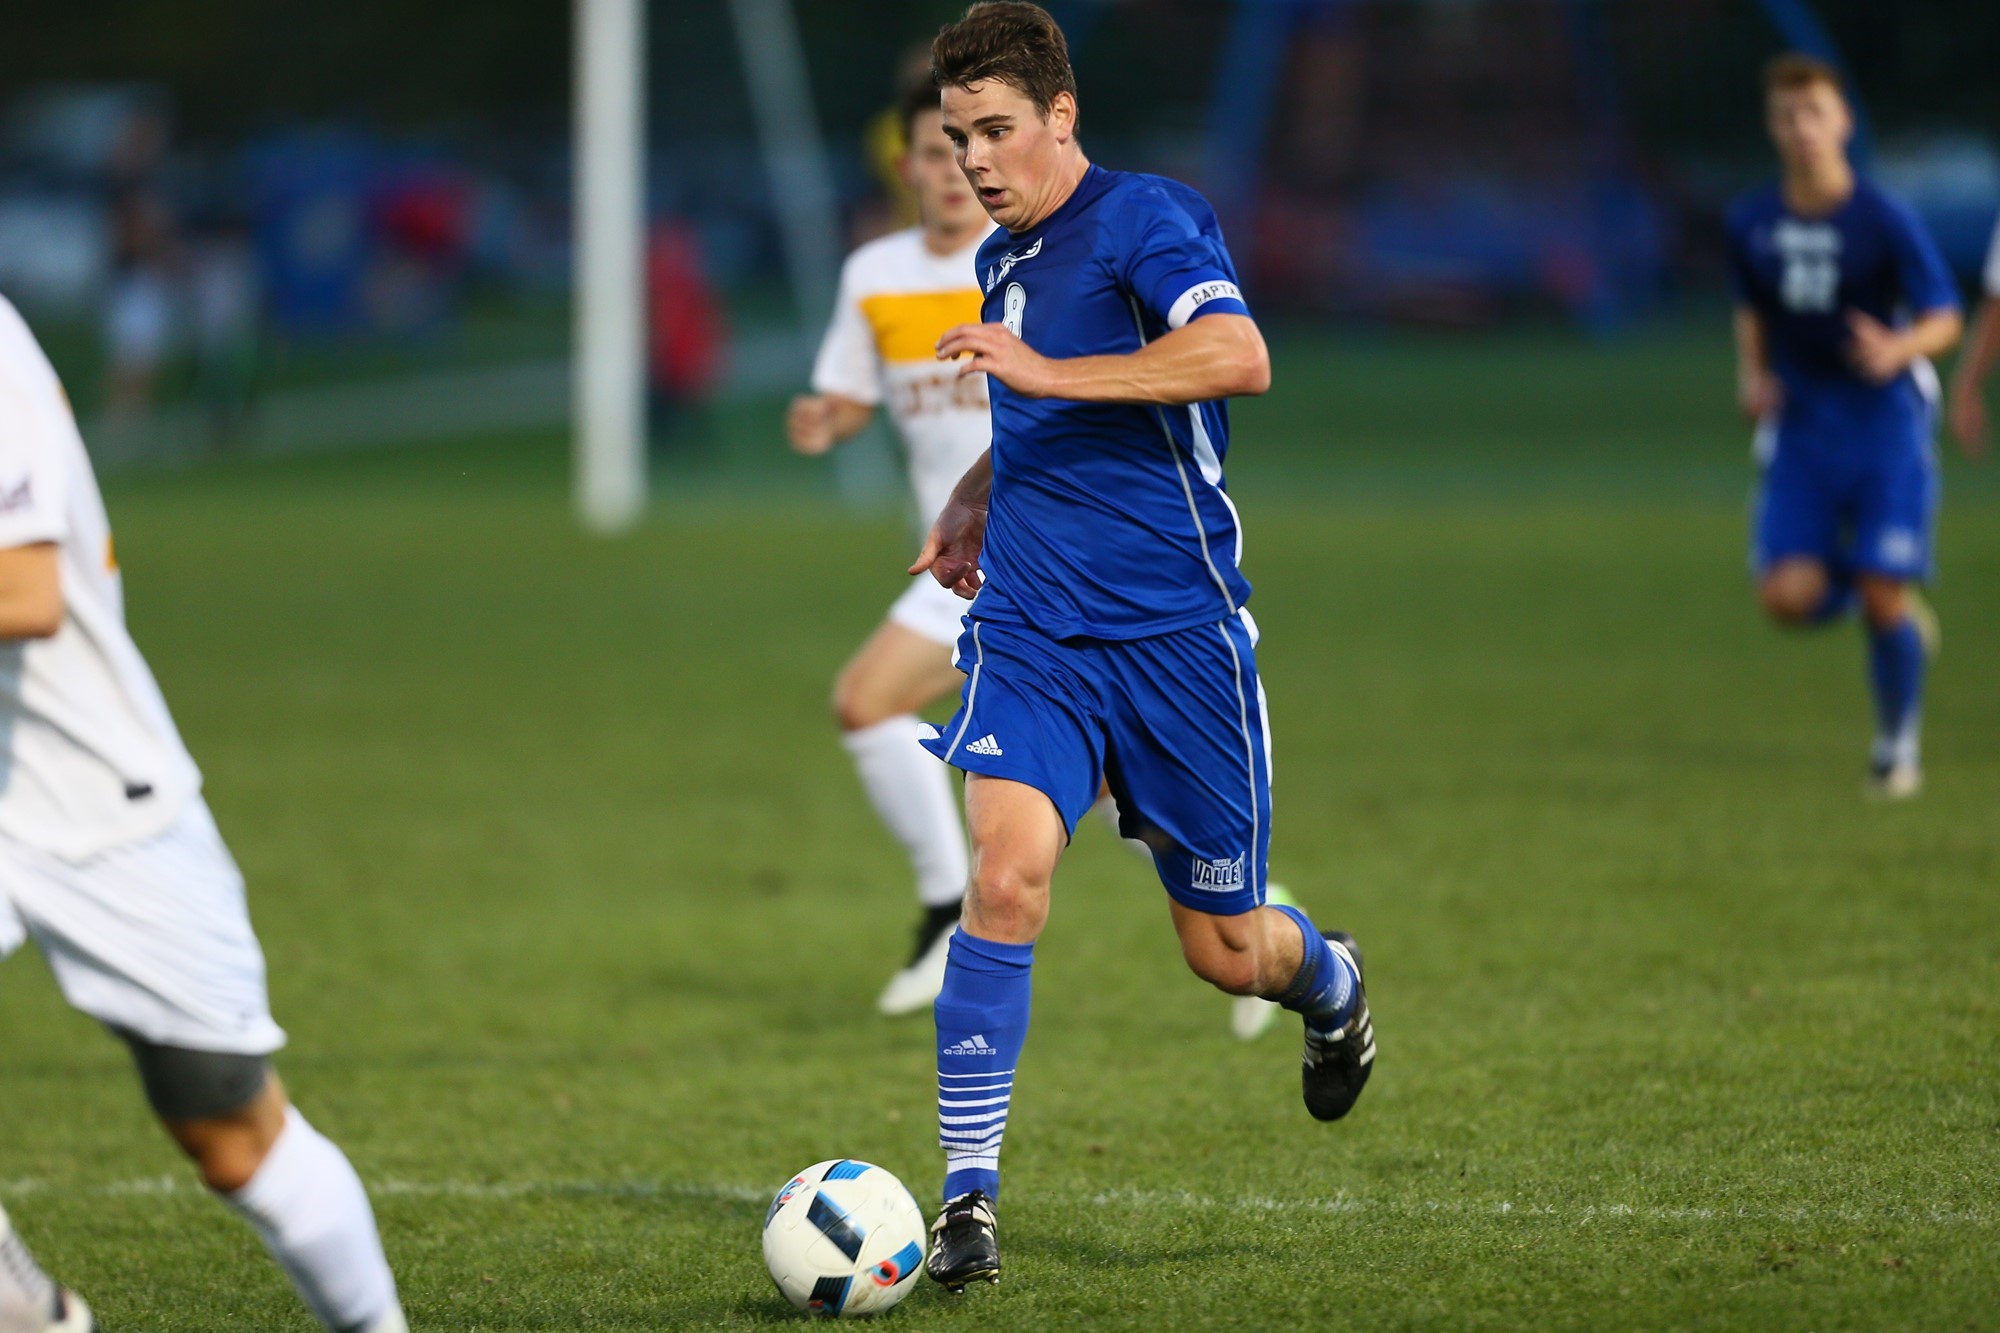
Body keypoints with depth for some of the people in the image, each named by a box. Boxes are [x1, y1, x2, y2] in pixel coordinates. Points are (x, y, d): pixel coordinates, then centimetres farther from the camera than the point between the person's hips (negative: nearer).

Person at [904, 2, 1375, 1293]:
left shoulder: (1147, 219, -10)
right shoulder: (1004, 257, 13)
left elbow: (1239, 359, -29)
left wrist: (1043, 370, -31)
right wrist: (975, 497, 18)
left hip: (1178, 630, -5)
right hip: (1030, 629, 5)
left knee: (1227, 951, 7)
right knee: (1006, 875, -20)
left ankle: (1332, 982, 44)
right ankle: (970, 1196, -18)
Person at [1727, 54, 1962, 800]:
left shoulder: (1884, 222, -11)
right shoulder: (1752, 225, 2)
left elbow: (1945, 320, -6)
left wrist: (1898, 350, -26)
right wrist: (1752, 374, 1)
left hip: (1884, 420, -3)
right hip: (1800, 427, 3)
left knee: (1884, 598, -7)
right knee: (1787, 595, -12)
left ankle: (1896, 746, 16)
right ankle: (1877, 601, 21)